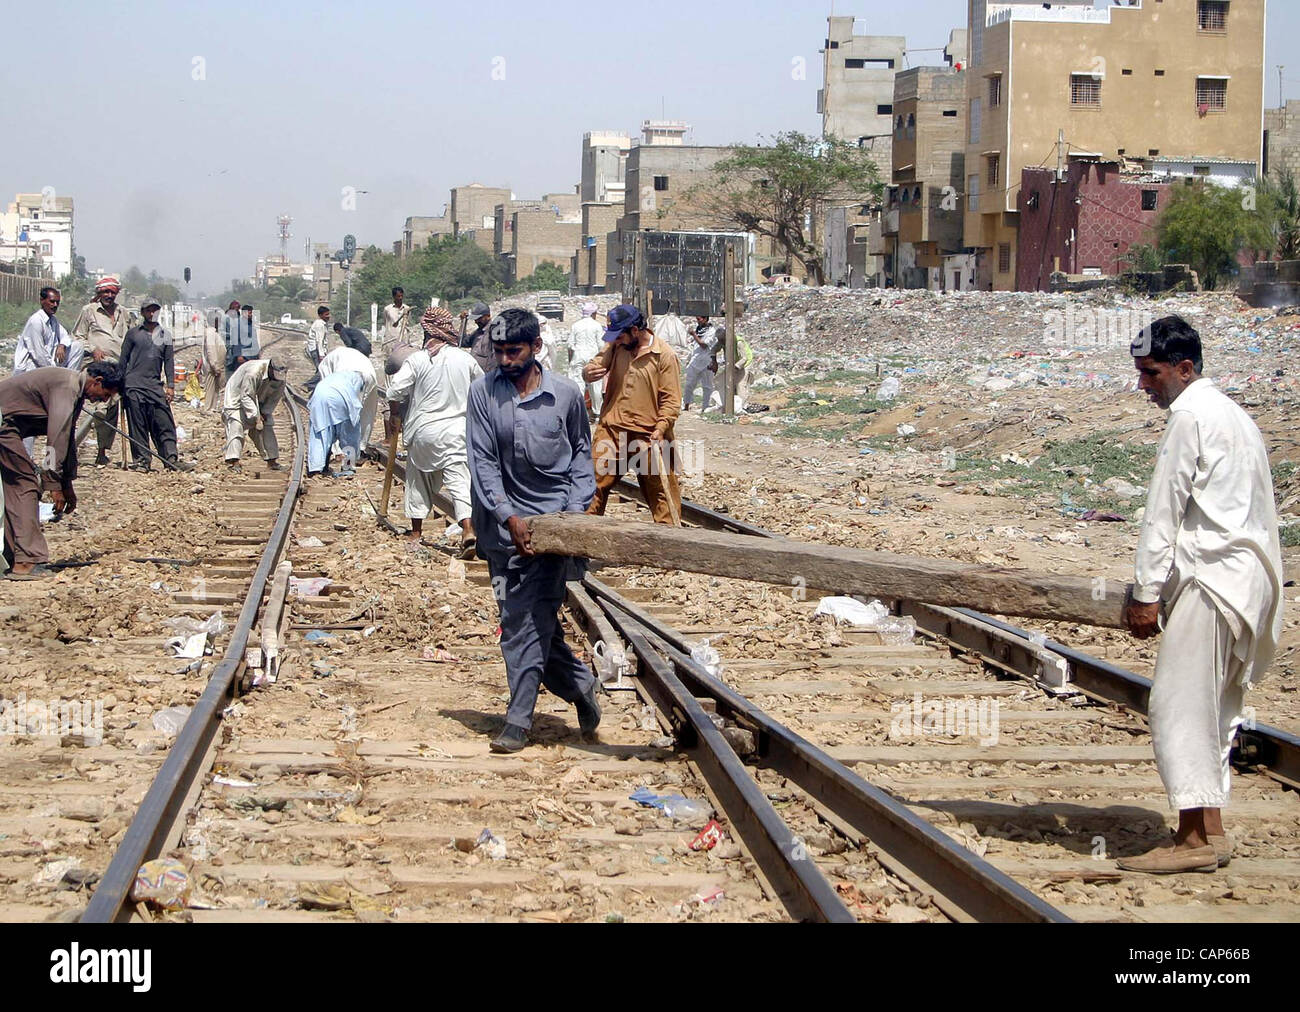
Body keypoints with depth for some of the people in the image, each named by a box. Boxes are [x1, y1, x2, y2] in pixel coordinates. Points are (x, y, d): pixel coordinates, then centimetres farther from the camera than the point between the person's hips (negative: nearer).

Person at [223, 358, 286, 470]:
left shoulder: (281, 376, -17)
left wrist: (265, 413, -15)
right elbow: (246, 397, -36)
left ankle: (272, 460, 5)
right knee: (236, 427, -20)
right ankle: (233, 461, -26)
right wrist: (256, 417, -38)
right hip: (237, 398, -7)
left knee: (267, 428, -1)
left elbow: (275, 397, -4)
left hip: (259, 404, 7)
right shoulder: (253, 373, -38)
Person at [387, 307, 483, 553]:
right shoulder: (465, 359, 1)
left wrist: (397, 415, 10)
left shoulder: (416, 360, -9)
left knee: (419, 477, 16)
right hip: (457, 429, 1)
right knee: (459, 477, -5)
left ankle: (416, 531, 24)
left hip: (424, 429, -1)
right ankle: (468, 529, -23)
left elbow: (395, 391, -10)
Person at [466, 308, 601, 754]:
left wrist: (577, 507, 1)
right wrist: (510, 517, -13)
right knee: (519, 618, 4)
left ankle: (519, 718, -4)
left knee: (532, 617, -10)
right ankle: (581, 684, 26)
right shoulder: (484, 392, -1)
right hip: (504, 519, 2)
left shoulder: (565, 394, 0)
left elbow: (582, 452, 13)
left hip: (553, 516, -2)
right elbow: (483, 462, -4)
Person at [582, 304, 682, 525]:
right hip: (611, 432, 4)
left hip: (648, 436, -4)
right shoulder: (615, 347, 6)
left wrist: (661, 428, -20)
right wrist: (588, 372, -17)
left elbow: (671, 399, -7)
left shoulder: (664, 355, -7)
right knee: (595, 483, 3)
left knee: (661, 491, 2)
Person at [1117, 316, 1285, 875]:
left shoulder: (1190, 416, -8)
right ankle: (1208, 829, 11)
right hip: (1248, 578, 10)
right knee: (1213, 707, 11)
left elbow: (1164, 513, -11)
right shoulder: (1231, 414, 22)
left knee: (1178, 704, -11)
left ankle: (1196, 837, -15)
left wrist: (1146, 593, -10)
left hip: (1213, 576, -10)